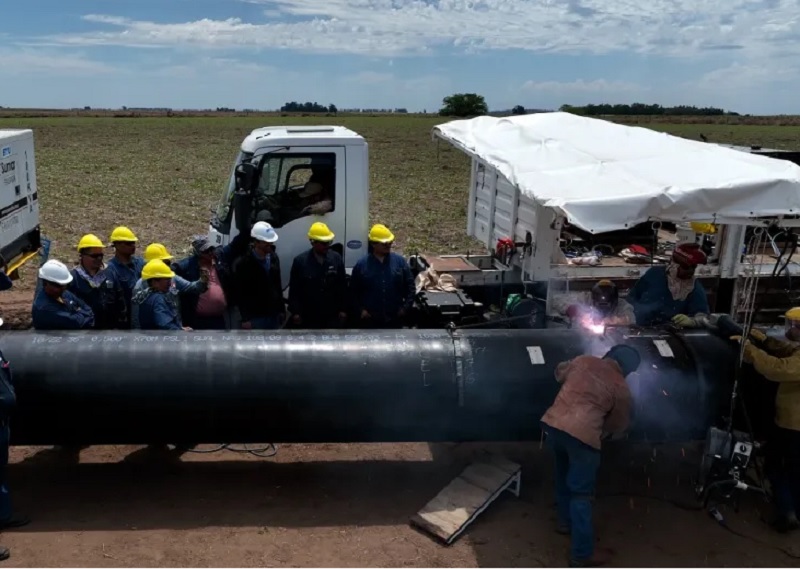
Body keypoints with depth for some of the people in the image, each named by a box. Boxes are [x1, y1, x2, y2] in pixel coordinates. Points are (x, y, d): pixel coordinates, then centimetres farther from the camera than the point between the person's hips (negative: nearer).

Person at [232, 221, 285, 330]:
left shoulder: (273, 258, 5)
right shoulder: (243, 263, -12)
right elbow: (240, 294, -11)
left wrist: (281, 309, 12)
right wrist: (245, 318, -13)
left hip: (273, 315, 6)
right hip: (255, 316, -5)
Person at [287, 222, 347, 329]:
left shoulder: (336, 258, -4)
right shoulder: (300, 261, -9)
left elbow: (343, 286, 1)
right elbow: (294, 289, -4)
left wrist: (343, 309, 0)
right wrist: (295, 312, -6)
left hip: (332, 315, 1)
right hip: (309, 316, -1)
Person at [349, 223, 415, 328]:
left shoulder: (400, 261, 1)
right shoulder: (361, 264, -1)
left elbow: (410, 286, 5)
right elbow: (353, 291, 4)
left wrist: (405, 307, -3)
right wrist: (360, 310, -5)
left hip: (395, 318, 1)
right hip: (370, 319, -1)